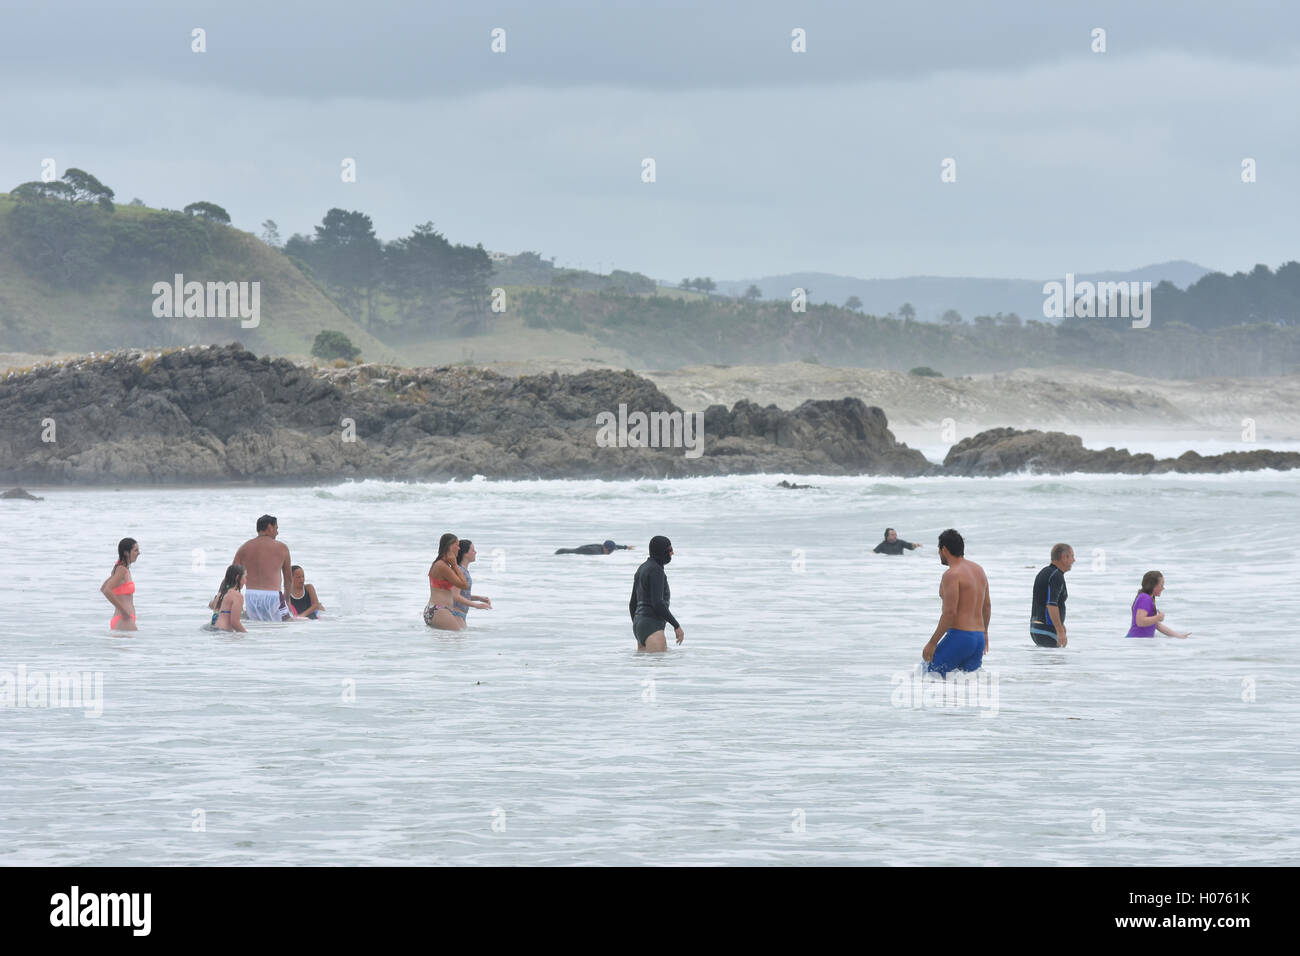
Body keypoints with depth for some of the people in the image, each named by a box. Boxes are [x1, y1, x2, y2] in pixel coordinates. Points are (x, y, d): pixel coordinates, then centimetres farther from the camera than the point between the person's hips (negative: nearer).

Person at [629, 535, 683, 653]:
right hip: (652, 626, -10)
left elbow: (633, 604, 22)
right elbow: (657, 602, -19)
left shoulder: (642, 569, 18)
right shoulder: (656, 570, -11)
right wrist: (677, 626, -13)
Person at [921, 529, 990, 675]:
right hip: (979, 639, 8)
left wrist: (932, 642, -13)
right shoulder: (979, 570, 15)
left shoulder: (952, 575, -12)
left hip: (960, 636, -8)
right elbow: (987, 606, 25)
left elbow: (950, 612, -18)